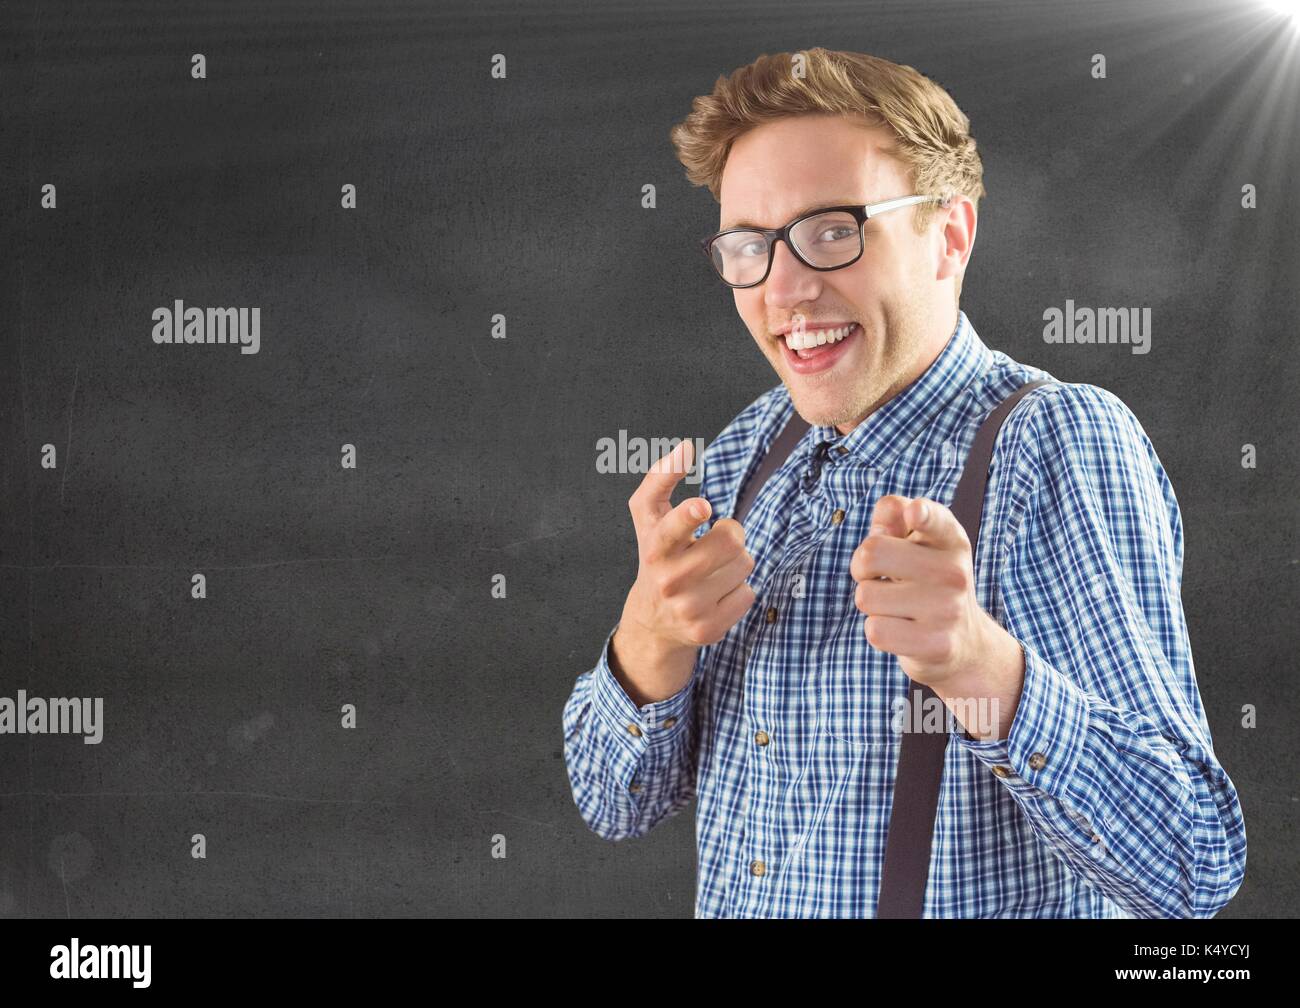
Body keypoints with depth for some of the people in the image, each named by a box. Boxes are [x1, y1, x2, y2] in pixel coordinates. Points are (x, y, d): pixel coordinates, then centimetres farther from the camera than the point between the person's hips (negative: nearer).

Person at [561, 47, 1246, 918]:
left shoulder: (1058, 445, -20)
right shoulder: (741, 457, -1)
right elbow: (617, 805, -2)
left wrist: (982, 668, -42)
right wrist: (654, 641, -21)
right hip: (732, 898, 5)